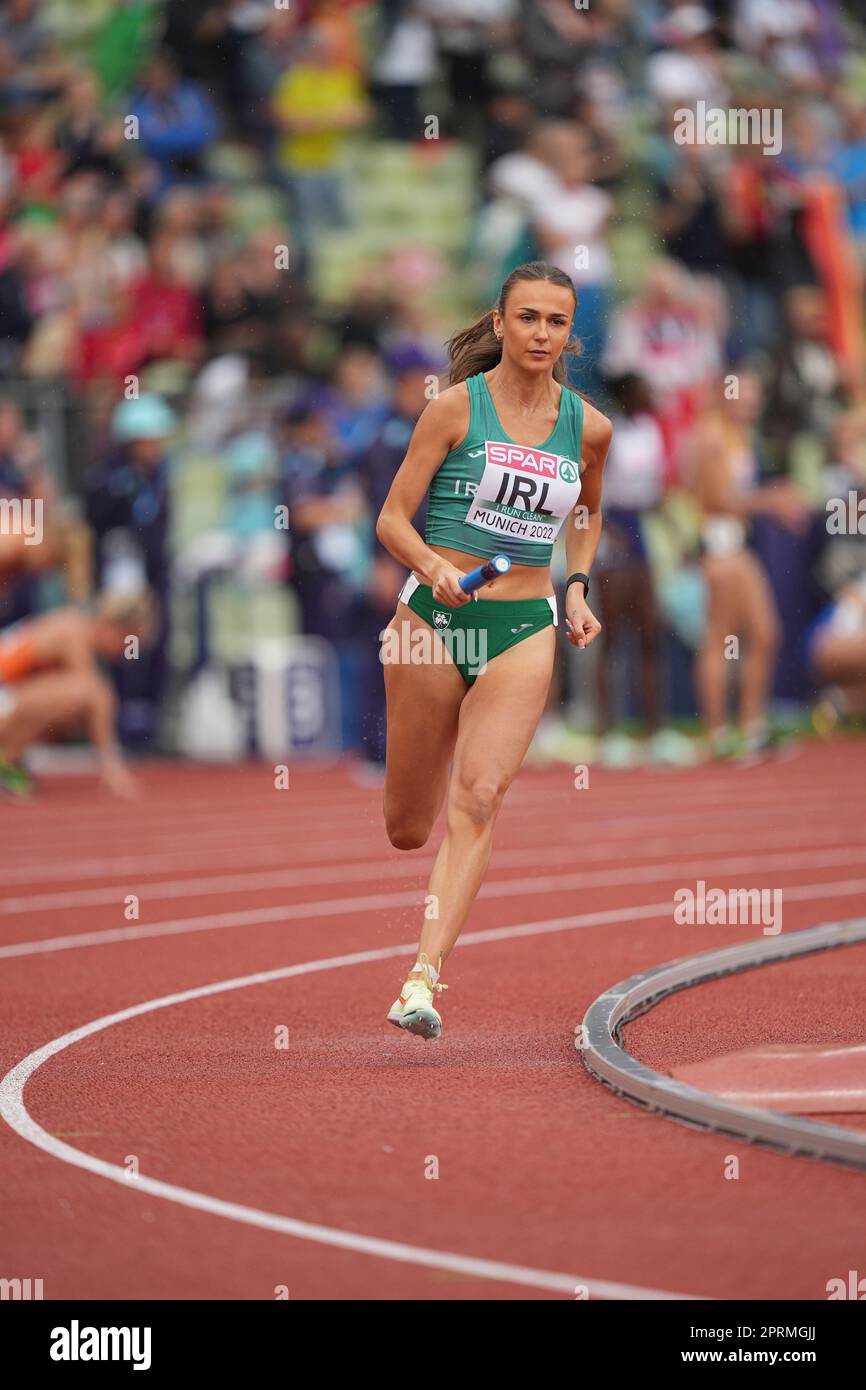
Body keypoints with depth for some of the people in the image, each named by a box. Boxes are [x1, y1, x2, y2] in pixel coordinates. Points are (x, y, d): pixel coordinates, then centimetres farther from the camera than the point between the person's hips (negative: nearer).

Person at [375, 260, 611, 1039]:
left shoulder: (588, 428, 5)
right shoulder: (456, 407, -5)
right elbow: (392, 519, -5)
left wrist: (577, 588, 10)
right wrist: (433, 567, -24)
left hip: (525, 630, 1)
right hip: (436, 619, -1)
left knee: (478, 801, -17)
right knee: (407, 829, 6)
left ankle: (423, 979, -21)